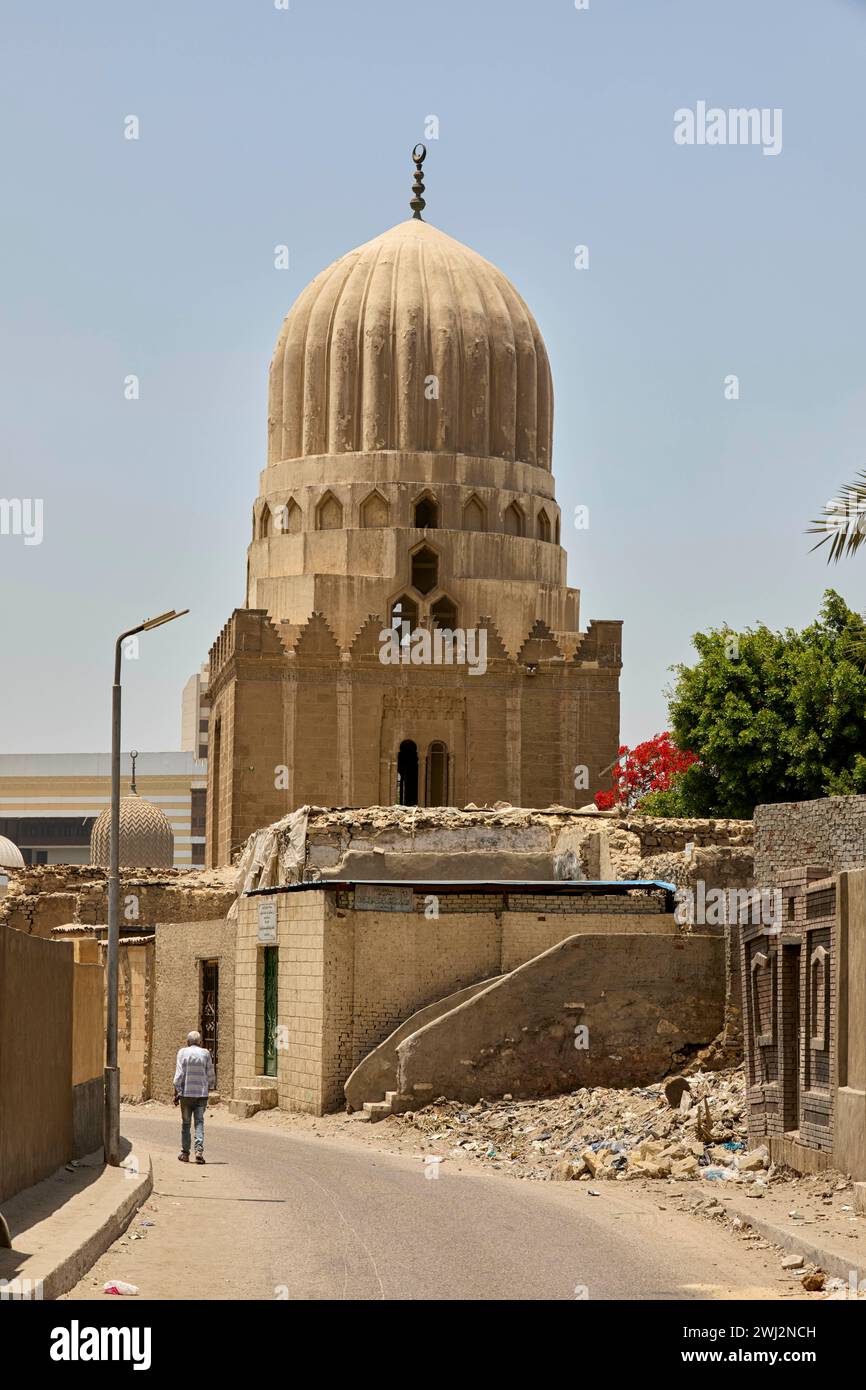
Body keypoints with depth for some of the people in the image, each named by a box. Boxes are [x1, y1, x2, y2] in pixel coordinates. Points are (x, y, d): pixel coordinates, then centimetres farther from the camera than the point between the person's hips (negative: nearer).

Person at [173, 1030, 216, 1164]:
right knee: (199, 1122, 0)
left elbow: (179, 1074, -6)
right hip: (202, 1093, 1)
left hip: (186, 1093, -1)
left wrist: (176, 1093, -2)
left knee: (185, 1123, 9)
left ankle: (185, 1153, 13)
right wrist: (210, 1088, 20)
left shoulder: (183, 1052, -2)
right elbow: (211, 1075, 5)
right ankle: (199, 1150, -17)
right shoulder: (205, 1053, 1)